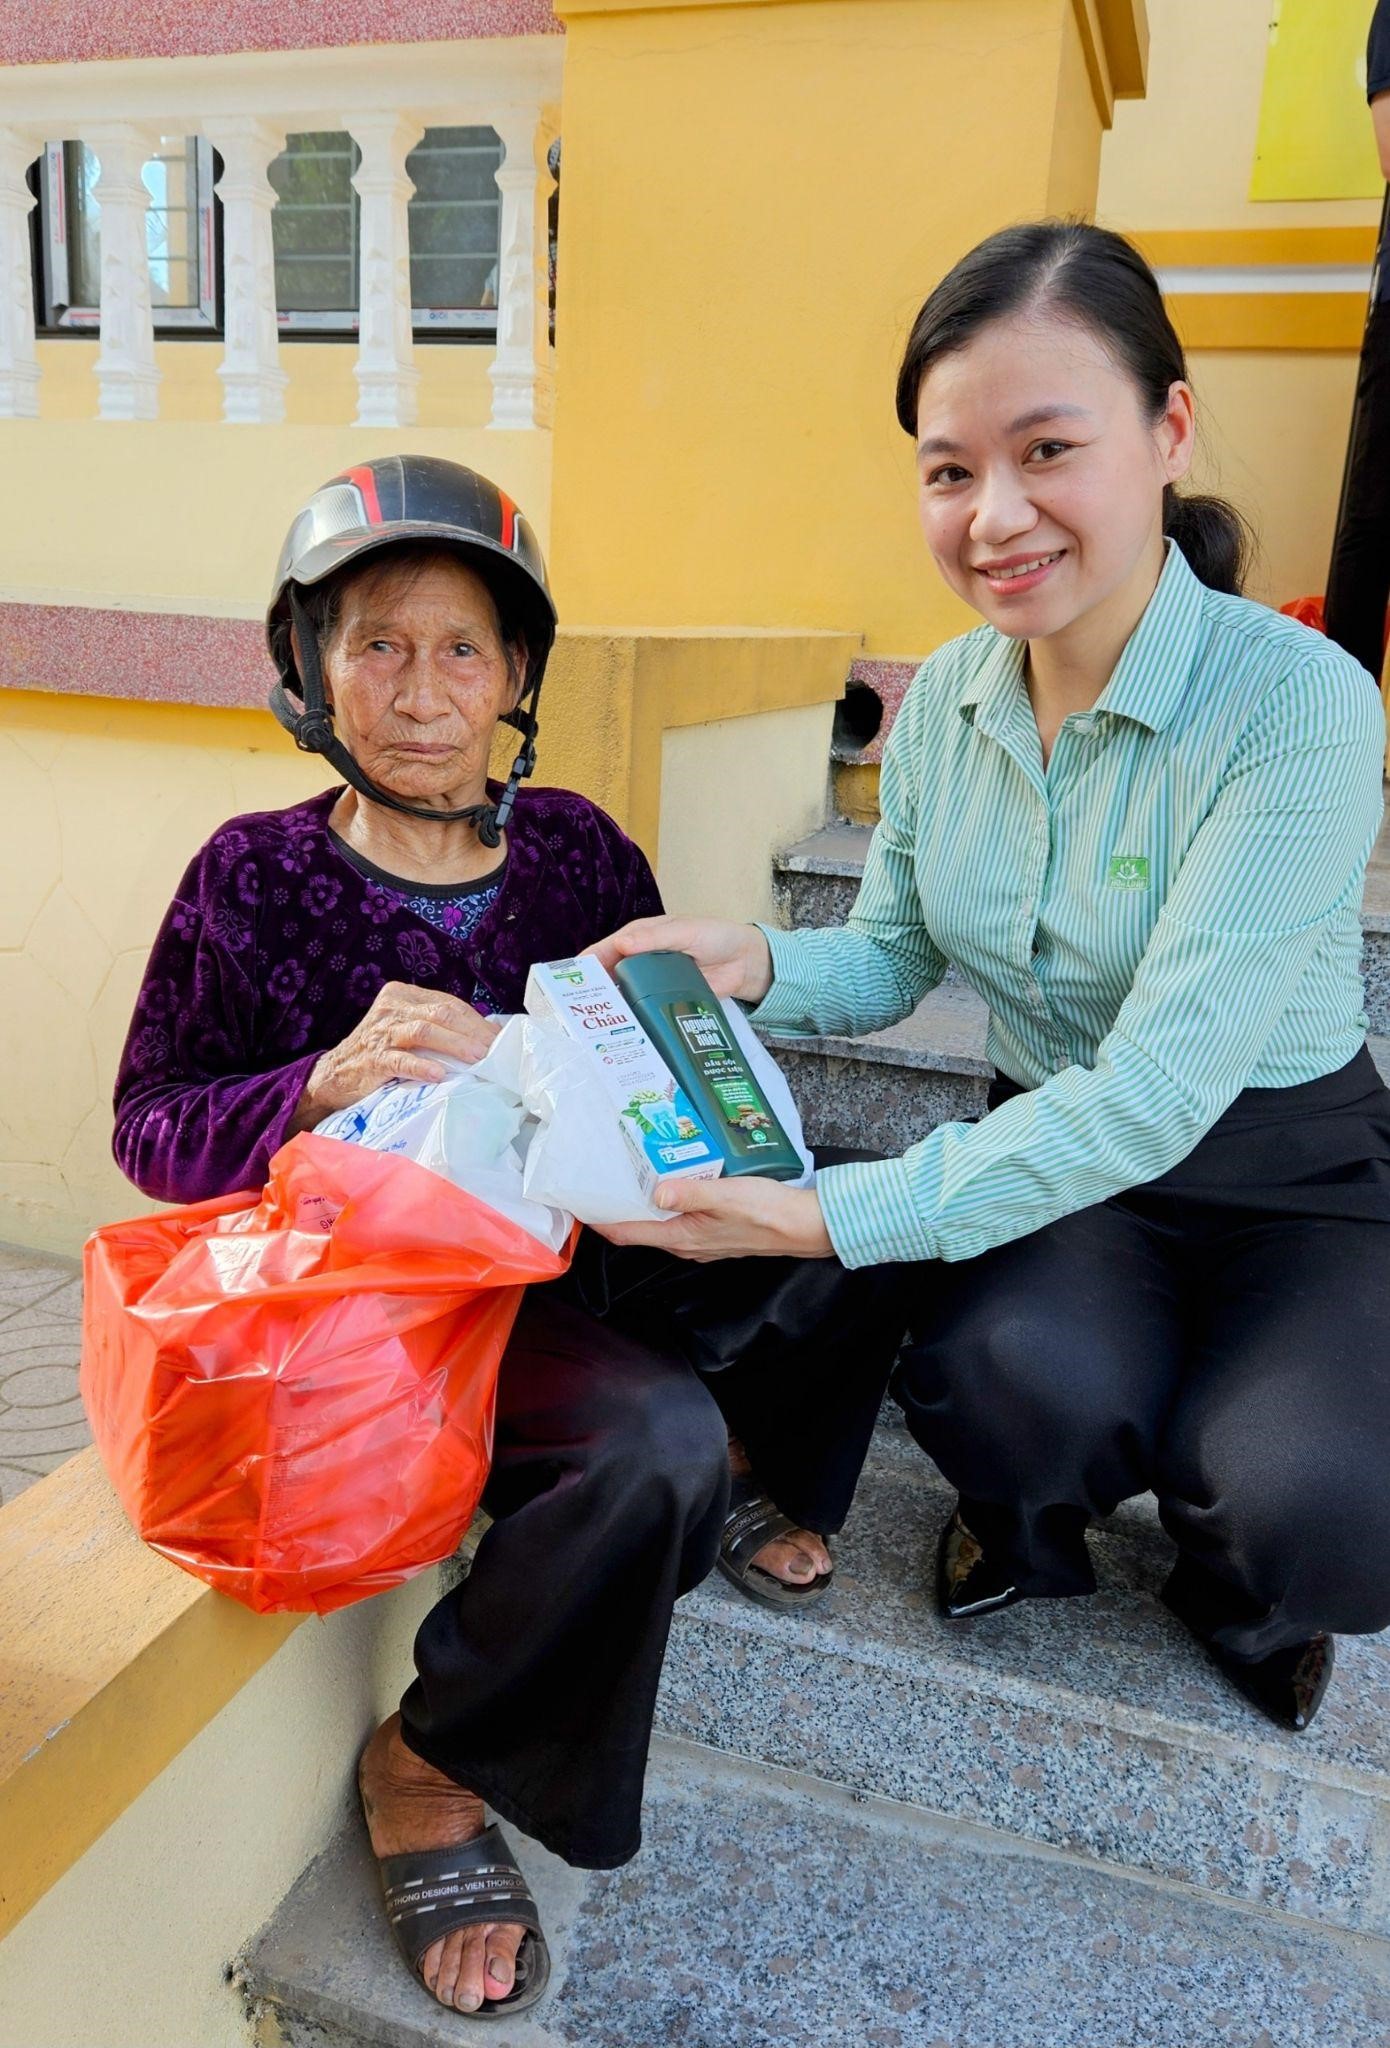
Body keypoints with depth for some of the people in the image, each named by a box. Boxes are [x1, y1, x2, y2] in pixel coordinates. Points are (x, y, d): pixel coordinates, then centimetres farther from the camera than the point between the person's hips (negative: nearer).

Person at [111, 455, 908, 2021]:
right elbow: (149, 1126, -6)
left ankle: (756, 1469, 19)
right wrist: (328, 1084, -25)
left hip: (585, 1240, 5)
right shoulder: (255, 876, -5)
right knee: (651, 1441, -30)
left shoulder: (574, 845, 6)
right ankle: (427, 1771, -5)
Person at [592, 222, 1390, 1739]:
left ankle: (1238, 1589, 13)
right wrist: (761, 965, -16)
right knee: (1008, 1382, -30)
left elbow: (1160, 1087, -30)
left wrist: (829, 1215, -34)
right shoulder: (945, 696, -3)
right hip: (1055, 1150, 3)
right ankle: (1030, 1529, 11)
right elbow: (893, 958, 7)